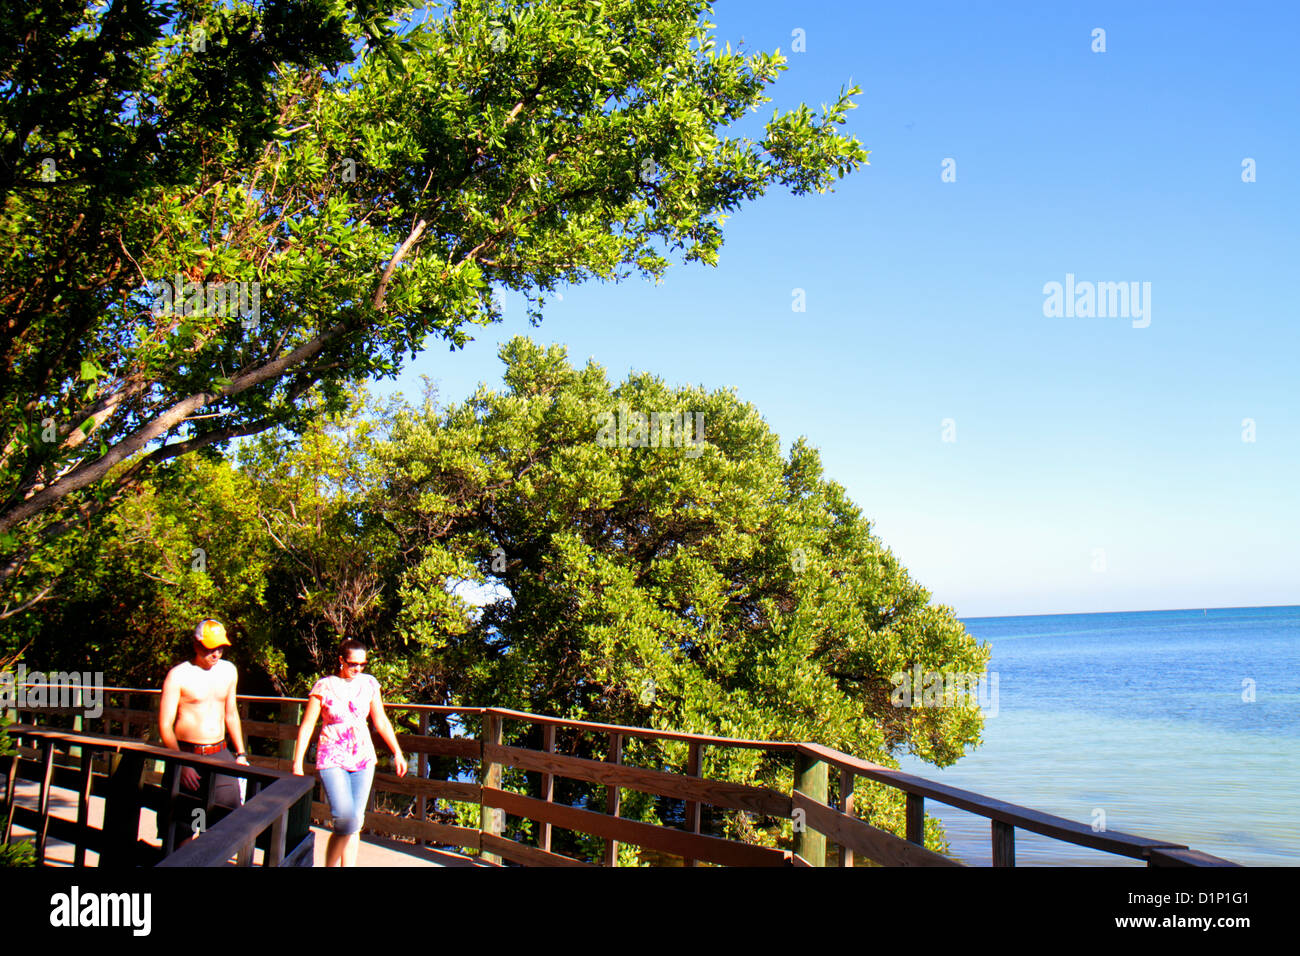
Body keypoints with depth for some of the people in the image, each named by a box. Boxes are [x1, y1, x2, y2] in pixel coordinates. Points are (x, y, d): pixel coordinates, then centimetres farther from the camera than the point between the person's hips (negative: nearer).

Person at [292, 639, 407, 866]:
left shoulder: (368, 683, 5)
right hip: (333, 759, -4)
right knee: (346, 820, -16)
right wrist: (297, 764, -7)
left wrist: (397, 753, 13)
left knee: (355, 822, 4)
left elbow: (381, 721, 14)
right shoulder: (324, 686, -6)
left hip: (363, 758, 4)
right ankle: (331, 865, 2)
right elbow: (306, 726, -4)